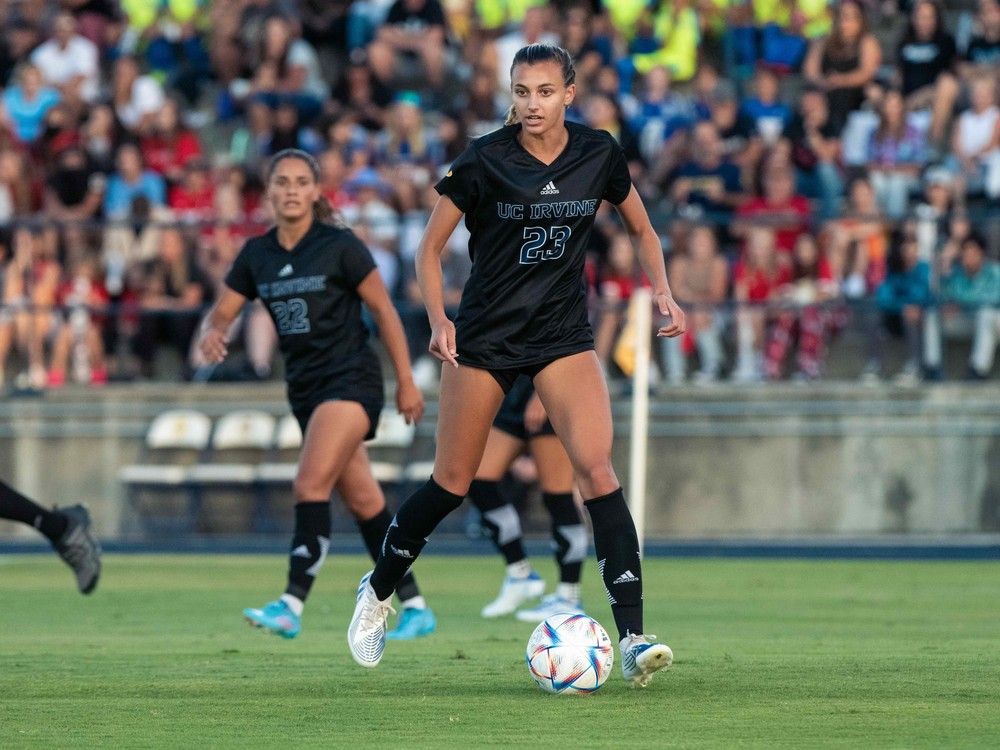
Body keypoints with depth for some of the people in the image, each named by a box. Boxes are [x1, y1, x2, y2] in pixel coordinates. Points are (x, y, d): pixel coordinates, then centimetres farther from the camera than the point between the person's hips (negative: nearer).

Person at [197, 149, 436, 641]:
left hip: (351, 379, -6)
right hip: (304, 388, 6)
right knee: (362, 499, 10)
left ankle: (291, 605, -25)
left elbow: (384, 310, -4)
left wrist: (406, 381, -4)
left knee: (311, 483, -21)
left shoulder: (339, 247, -10)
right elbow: (222, 312, 8)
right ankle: (414, 607, 18)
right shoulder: (257, 254, 5)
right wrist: (211, 334, -16)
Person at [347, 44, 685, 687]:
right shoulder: (484, 161, -11)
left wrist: (662, 291, -3)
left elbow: (643, 231, 13)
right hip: (485, 336, -1)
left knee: (597, 469, -17)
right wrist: (439, 319, -15)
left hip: (564, 334, 1)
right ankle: (378, 592, 32)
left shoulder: (599, 155, -4)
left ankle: (633, 638, -19)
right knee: (453, 484, 6)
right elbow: (431, 247, -1)